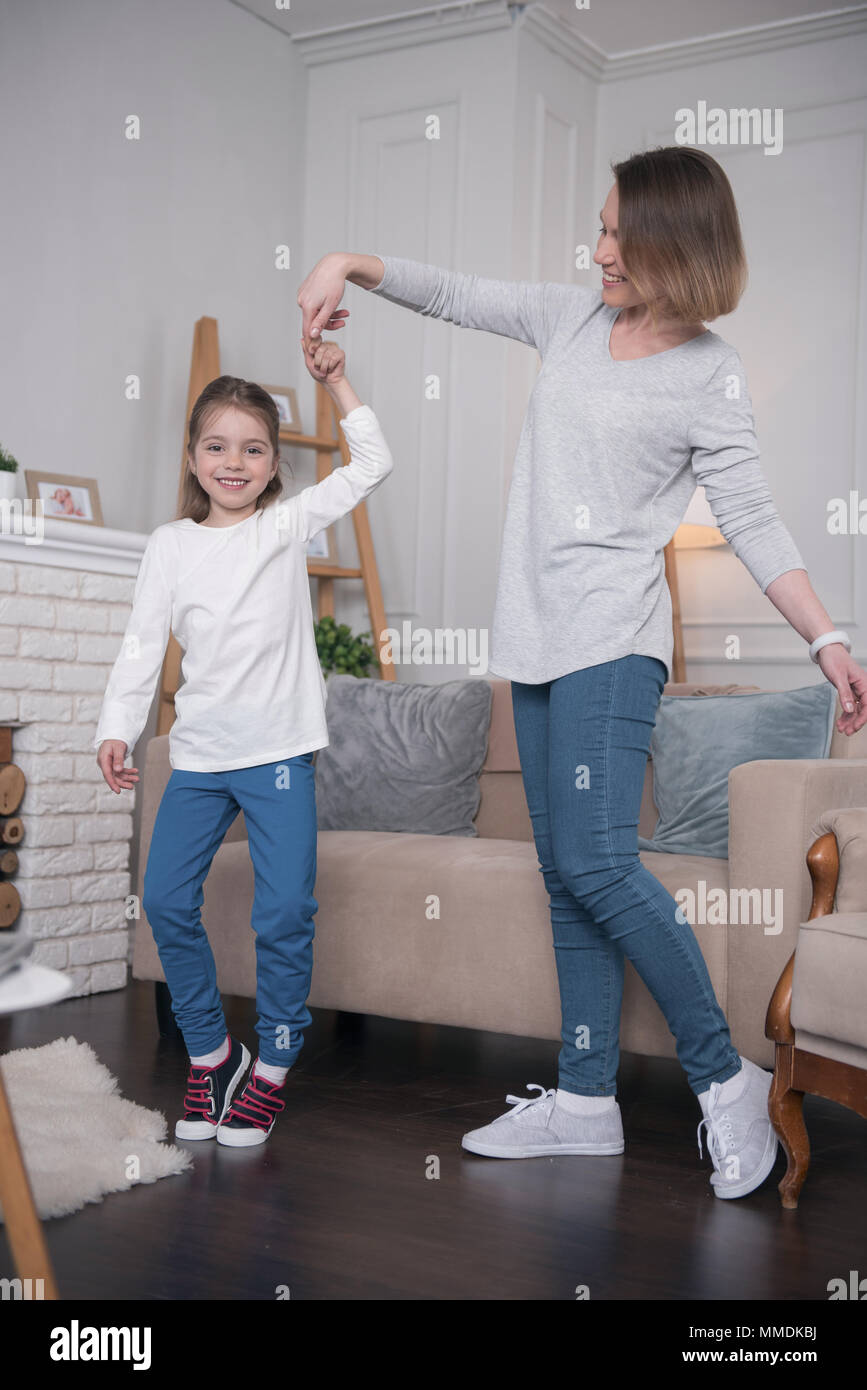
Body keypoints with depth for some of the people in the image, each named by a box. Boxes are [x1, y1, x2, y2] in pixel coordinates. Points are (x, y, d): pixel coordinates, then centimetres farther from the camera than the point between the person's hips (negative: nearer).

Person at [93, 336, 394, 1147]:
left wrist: (335, 385, -5)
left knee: (285, 912, -4)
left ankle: (273, 1069, 14)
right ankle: (210, 1052, 21)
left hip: (279, 750, -2)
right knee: (165, 901, 1)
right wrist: (117, 727, -5)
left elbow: (372, 466, 0)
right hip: (198, 753, 2)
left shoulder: (289, 524, 3)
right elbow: (143, 642, 4)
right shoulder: (171, 545, 6)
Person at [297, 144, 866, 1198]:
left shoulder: (710, 377, -4)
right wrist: (350, 265, 6)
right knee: (563, 873, 7)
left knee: (597, 862, -17)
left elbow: (750, 520, -6)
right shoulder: (570, 318, 13)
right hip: (537, 636, 7)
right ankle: (585, 1100, 15)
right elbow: (454, 295, 20)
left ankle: (724, 1078, -1)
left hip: (612, 637, -7)